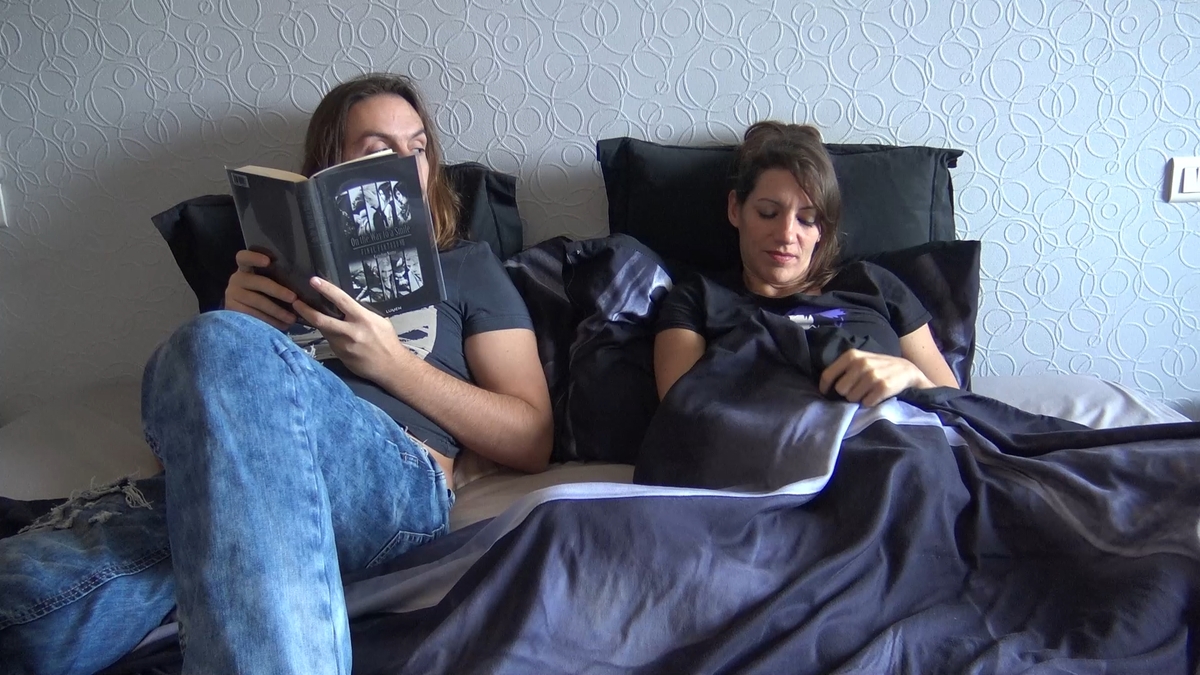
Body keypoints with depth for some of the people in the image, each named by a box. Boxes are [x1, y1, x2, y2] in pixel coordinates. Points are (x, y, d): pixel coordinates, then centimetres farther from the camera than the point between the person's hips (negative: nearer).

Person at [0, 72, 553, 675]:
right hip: (223, 492, 1)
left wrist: (391, 364, 2)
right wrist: (235, 319, 6)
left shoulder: (466, 267, 26)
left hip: (393, 481, -1)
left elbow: (531, 442, 14)